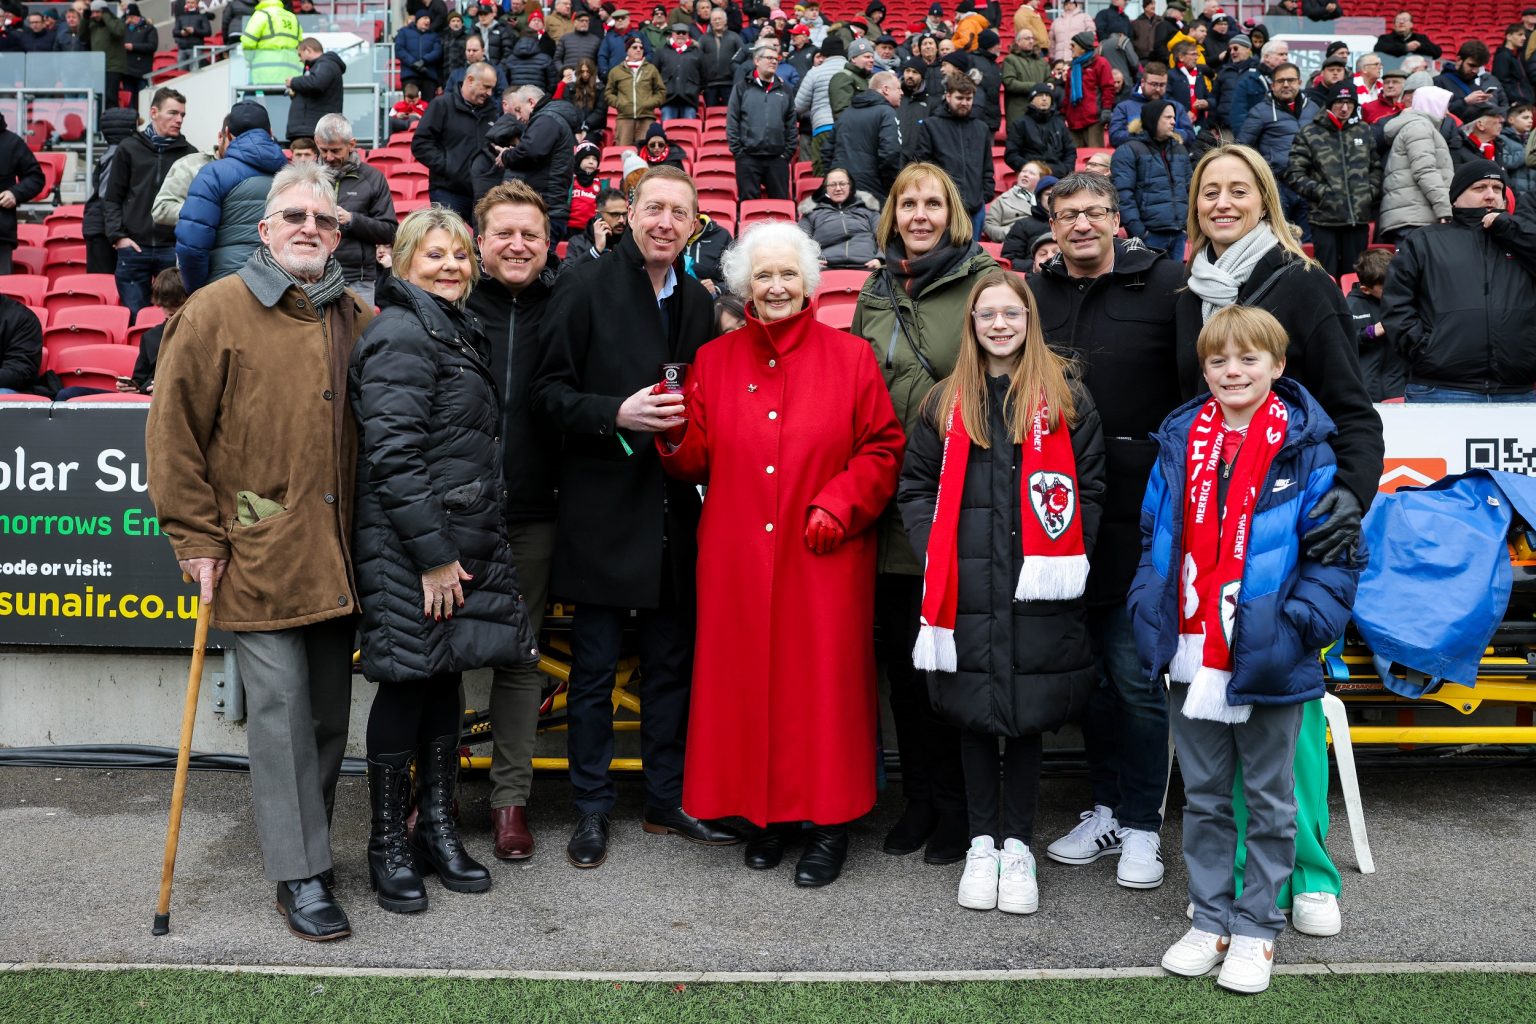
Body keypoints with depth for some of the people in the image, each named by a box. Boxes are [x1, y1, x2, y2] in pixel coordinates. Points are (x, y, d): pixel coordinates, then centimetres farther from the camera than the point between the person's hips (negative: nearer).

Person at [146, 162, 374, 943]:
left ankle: (296, 841, 29)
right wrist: (197, 539, -8)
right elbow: (173, 431, -4)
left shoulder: (360, 322, 11)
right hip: (257, 555, -5)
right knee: (281, 705, -5)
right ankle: (299, 872, 6)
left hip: (336, 558, 5)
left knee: (330, 708, 12)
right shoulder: (217, 311, -3)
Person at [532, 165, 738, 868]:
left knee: (671, 664, 12)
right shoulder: (585, 288, -3)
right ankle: (592, 809, 19)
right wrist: (615, 414, -21)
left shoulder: (698, 302, 11)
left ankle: (667, 799, 25)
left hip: (674, 513, 5)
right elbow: (548, 392, -7)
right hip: (603, 510, -4)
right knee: (594, 670, 5)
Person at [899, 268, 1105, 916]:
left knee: (1026, 714, 6)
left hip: (1038, 590, -1)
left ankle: (1017, 844, 20)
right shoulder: (946, 402, 10)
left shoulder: (1065, 398, 6)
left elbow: (1089, 486, 6)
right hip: (964, 589, 1)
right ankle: (981, 843, 22)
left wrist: (1067, 556, -6)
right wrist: (934, 551, -2)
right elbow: (915, 485, 12)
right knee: (974, 715, 8)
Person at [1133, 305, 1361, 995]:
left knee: (1268, 802, 12)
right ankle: (1211, 919, 30)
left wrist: (1301, 623, -18)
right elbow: (1155, 536, 12)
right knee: (1204, 797, 16)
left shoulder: (1304, 447, -8)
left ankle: (1256, 929, 25)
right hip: (1192, 655, 4)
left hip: (1268, 662, -4)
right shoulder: (1180, 441, 5)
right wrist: (1149, 612, 2)